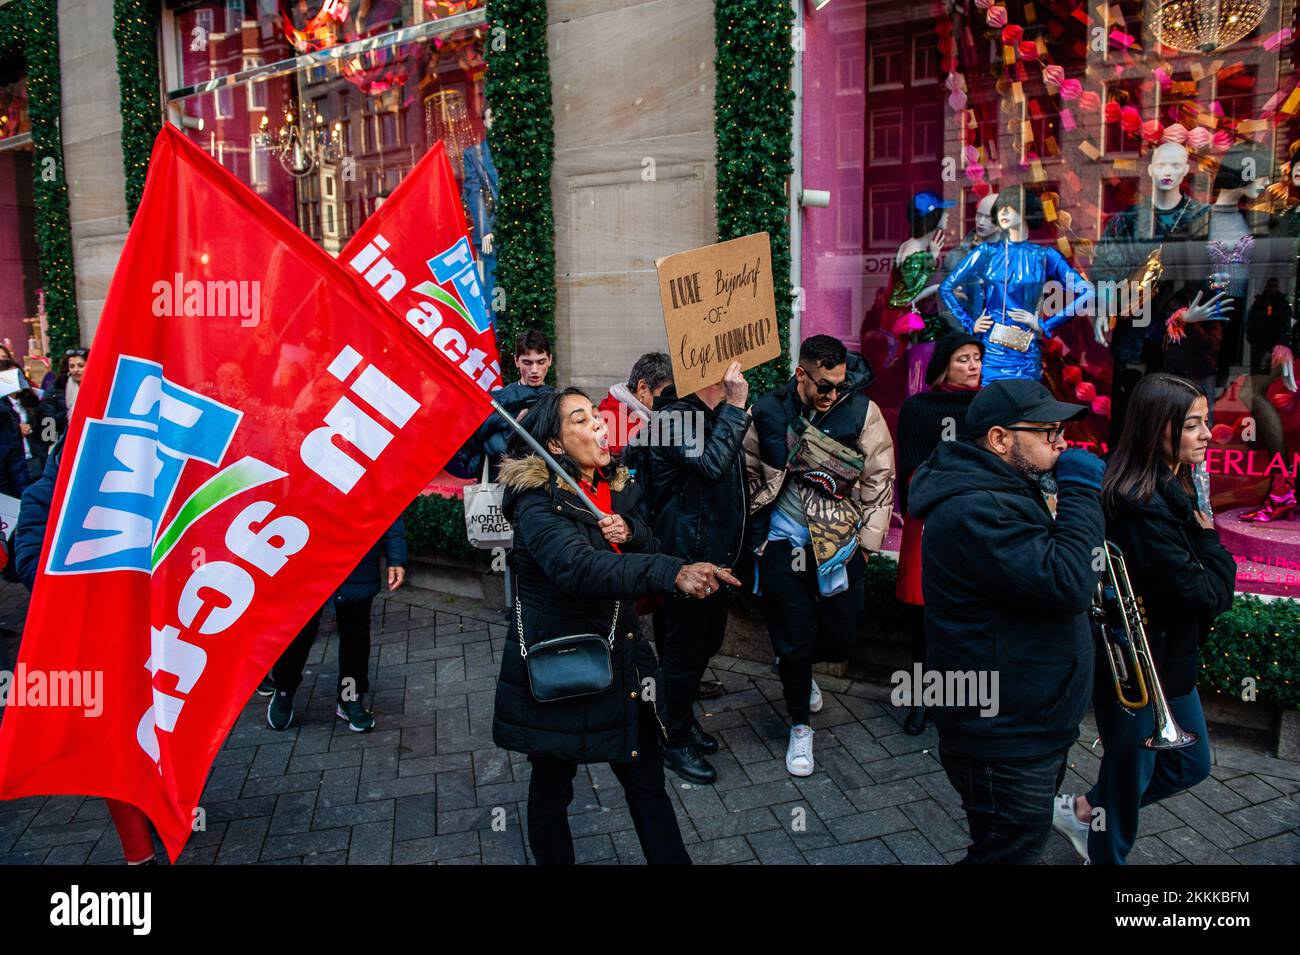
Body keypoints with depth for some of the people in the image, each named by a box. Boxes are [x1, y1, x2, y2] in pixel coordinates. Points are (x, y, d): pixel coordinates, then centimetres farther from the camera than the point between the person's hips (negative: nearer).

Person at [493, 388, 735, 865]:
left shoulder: (621, 487, 3)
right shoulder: (538, 501, -20)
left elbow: (650, 551, 8)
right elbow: (579, 568, -38)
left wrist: (630, 532, -16)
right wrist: (675, 573, -51)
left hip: (620, 656, 6)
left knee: (647, 779, 12)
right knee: (553, 783, 13)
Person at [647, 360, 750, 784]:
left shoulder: (715, 413, 10)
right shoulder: (675, 416, -18)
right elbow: (712, 463, -33)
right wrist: (735, 407, -30)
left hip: (719, 553, 9)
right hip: (688, 556, -9)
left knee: (708, 641, 21)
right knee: (685, 649, 5)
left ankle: (683, 715, 41)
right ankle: (675, 740, 22)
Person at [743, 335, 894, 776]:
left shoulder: (862, 412, -8)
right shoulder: (770, 412, -6)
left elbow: (879, 479, -1)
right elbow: (751, 474, 7)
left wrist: (867, 540, -1)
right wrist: (755, 537, 7)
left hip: (840, 544, 1)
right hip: (784, 545, 0)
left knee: (841, 636, 8)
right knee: (792, 640, 4)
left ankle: (798, 666, 44)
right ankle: (800, 726, 26)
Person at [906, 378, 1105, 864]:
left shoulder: (1007, 491, 9)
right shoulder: (975, 510, -27)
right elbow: (1066, 583, -32)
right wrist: (1081, 491, -22)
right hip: (1007, 746, -11)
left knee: (1027, 840, 27)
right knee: (1008, 852, 6)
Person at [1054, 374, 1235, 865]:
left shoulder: (1169, 490, 3)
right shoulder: (1144, 508, -29)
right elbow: (1208, 594, -24)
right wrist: (1209, 535, -11)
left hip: (1167, 660, 10)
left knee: (1192, 762, 23)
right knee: (1130, 773, 11)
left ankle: (1083, 810, 37)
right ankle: (1106, 854, 35)